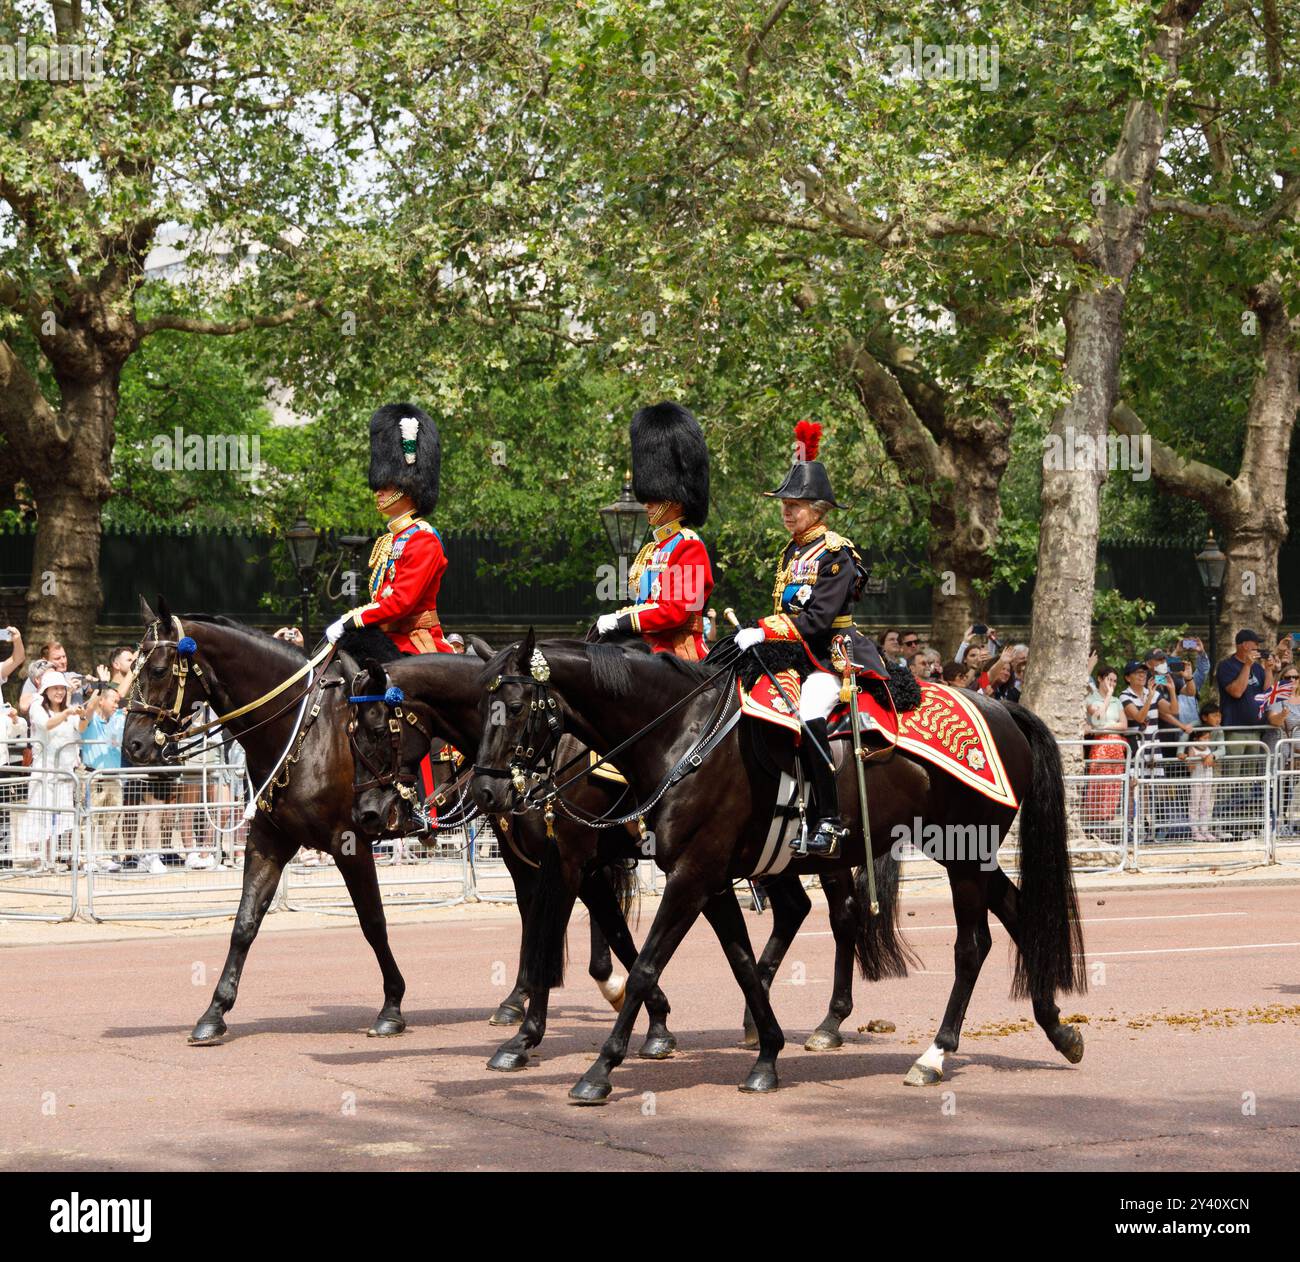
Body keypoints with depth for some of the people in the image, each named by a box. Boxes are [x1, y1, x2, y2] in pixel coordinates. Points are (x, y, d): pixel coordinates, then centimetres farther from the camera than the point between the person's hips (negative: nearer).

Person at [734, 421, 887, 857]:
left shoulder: (835, 552, -9)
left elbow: (819, 617, -18)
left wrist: (767, 633, -23)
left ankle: (829, 820, -26)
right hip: (794, 656, 9)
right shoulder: (791, 552, 17)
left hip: (832, 654, -9)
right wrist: (756, 631, 4)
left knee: (808, 716, -31)